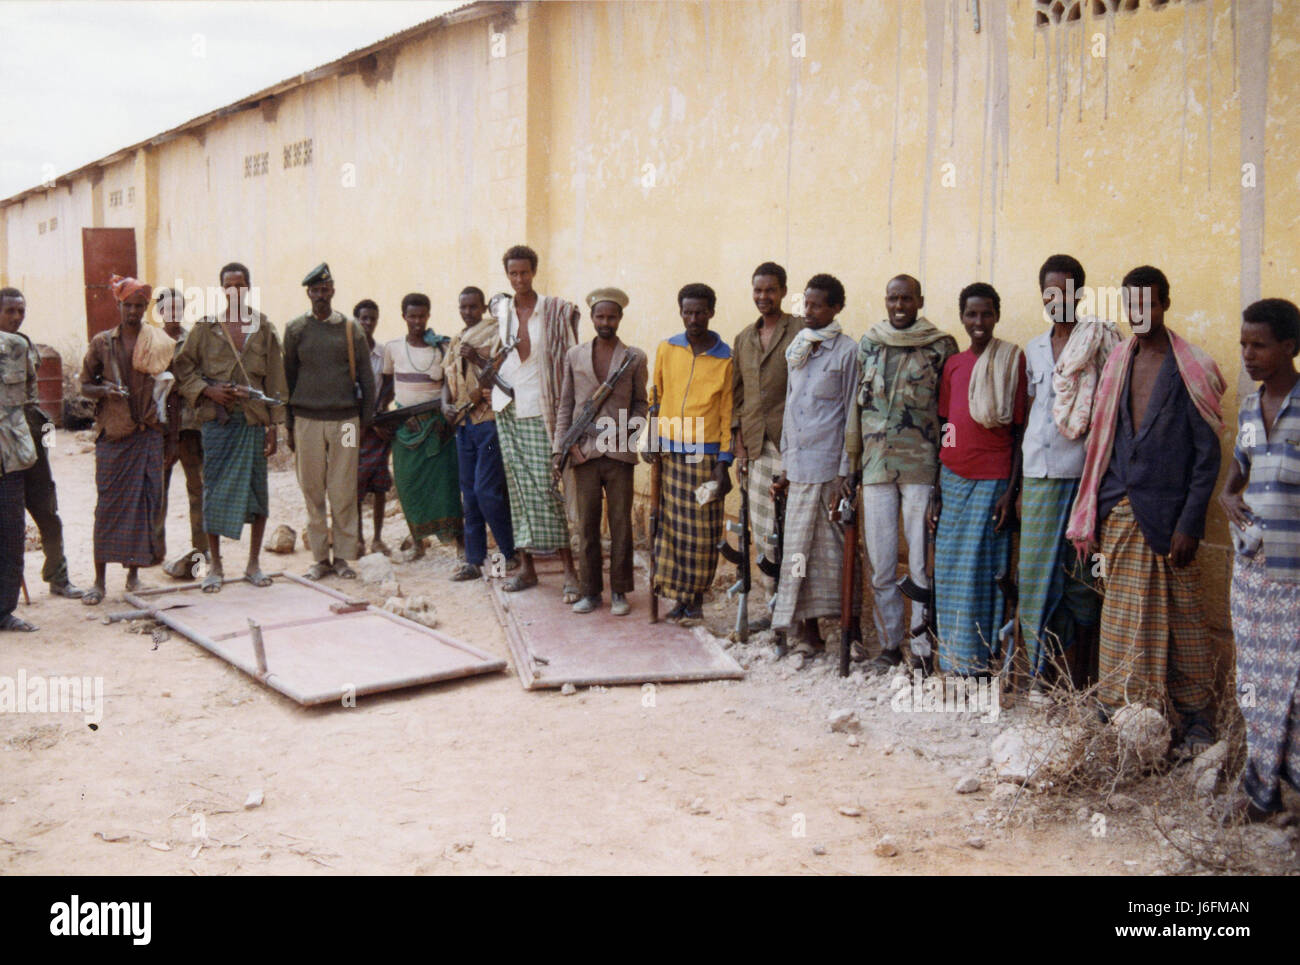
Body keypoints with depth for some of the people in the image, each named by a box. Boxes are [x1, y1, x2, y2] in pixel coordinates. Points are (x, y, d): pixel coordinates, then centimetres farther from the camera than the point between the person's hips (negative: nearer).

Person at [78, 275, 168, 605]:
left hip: (148, 433, 1)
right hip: (112, 433, -1)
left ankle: (134, 574, 14)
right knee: (109, 504, -2)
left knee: (145, 502, 1)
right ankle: (99, 580, 4)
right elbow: (85, 385, 7)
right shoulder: (102, 343, 6)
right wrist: (104, 390, -14)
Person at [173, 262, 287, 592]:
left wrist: (274, 425, 0)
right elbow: (183, 369, 9)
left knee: (257, 489, 3)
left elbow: (275, 380, 5)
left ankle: (254, 563, 16)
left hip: (253, 420, 1)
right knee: (215, 490, 2)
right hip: (217, 419, -1)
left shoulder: (264, 329, 6)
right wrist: (208, 390, -9)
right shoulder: (205, 328, 5)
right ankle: (214, 565, 13)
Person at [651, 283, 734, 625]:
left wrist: (724, 462, -6)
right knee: (673, 525, 4)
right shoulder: (666, 349, 8)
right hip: (670, 451, 3)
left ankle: (697, 598, 11)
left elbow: (728, 412, -1)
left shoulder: (725, 358, -1)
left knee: (703, 529, 1)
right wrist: (655, 440, 8)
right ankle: (679, 596, 12)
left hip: (705, 452, -2)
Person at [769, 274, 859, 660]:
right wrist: (784, 465, 15)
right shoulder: (797, 349, 14)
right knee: (799, 549, 6)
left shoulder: (847, 351, -6)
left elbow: (853, 416, -7)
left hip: (829, 467, -6)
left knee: (832, 550, 0)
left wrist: (844, 473, -12)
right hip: (799, 466, 6)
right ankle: (808, 632, 14)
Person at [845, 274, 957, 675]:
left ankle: (922, 647, 8)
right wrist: (853, 458, 13)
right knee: (880, 563, 7)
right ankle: (889, 644, 19)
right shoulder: (868, 344, 11)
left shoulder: (940, 347, 2)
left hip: (921, 465, -3)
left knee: (922, 563, -1)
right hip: (876, 466, 3)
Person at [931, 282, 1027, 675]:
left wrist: (1012, 490, -10)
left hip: (992, 481, -4)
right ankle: (954, 656, 18)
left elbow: (1020, 430, -3)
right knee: (950, 572, 7)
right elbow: (944, 430, 12)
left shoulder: (1012, 360, -1)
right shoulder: (953, 365, 11)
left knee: (983, 570, 0)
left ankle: (981, 661, 9)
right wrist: (936, 493, 9)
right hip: (952, 480, 4)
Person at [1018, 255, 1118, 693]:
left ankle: (1081, 680, 10)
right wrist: (1019, 484, 15)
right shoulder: (1034, 349, 15)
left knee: (1080, 575, 0)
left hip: (1082, 473, -4)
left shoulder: (1100, 339, 0)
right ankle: (1040, 676, 12)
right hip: (1039, 475, 4)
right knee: (1038, 573, 4)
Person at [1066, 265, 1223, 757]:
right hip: (1120, 510, 5)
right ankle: (1121, 714, 17)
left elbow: (1208, 454, -7)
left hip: (1169, 513, -5)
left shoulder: (1189, 369, -5)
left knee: (1181, 617, 1)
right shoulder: (1117, 363, 11)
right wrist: (1094, 512, 10)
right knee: (1123, 616, 9)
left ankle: (1195, 718, 13)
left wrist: (1190, 524, -12)